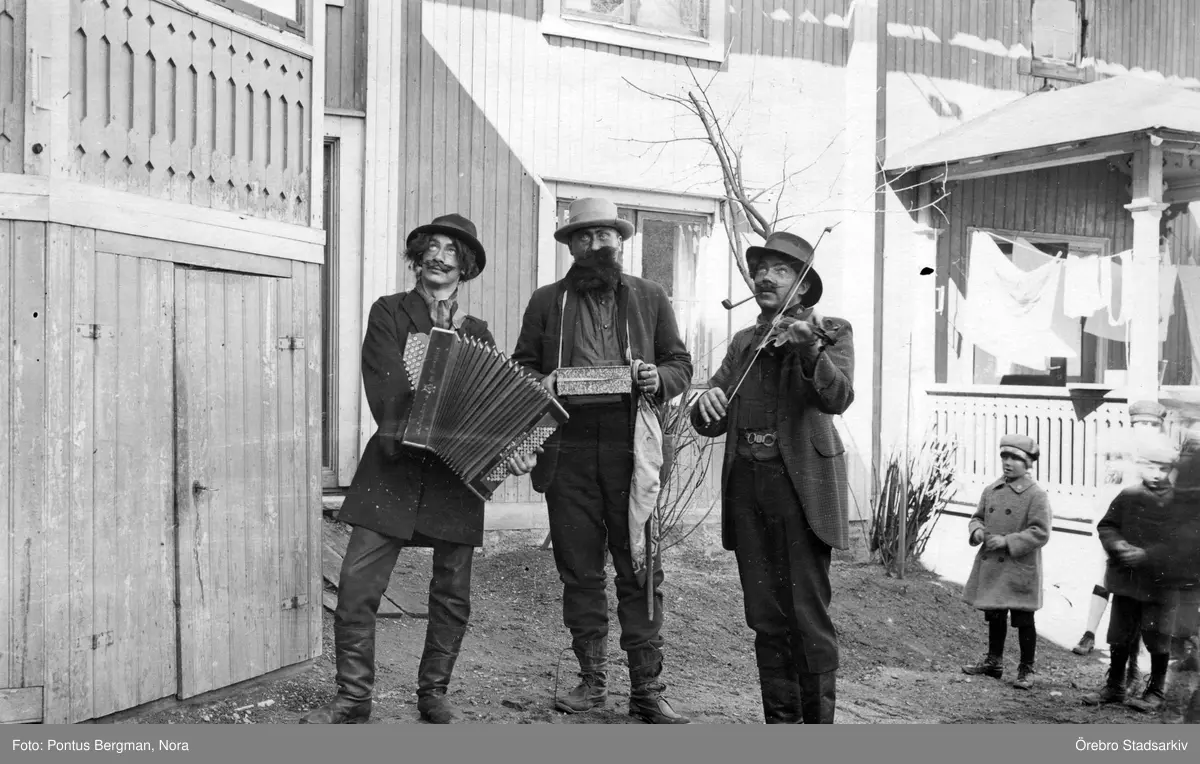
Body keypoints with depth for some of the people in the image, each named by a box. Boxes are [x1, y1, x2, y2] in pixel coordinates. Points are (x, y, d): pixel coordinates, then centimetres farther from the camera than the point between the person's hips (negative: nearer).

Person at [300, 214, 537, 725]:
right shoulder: (388, 312, 7)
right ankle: (353, 700, 3)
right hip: (394, 466, -2)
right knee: (358, 583, -8)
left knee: (452, 593, 6)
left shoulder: (476, 333, 15)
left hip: (457, 473, 3)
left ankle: (434, 693, 21)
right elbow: (387, 389, -5)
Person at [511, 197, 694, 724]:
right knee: (578, 570, 6)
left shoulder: (650, 298, 13)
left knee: (640, 569, -2)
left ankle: (647, 690, 5)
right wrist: (539, 383, -7)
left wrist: (660, 378, -8)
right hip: (567, 449, 1)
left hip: (632, 448, -1)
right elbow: (521, 365, 15)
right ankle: (592, 680, 18)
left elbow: (680, 363, 14)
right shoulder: (546, 302, 13)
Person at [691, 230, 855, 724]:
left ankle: (819, 721, 1)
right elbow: (710, 425, 13)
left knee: (808, 615, -7)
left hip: (801, 484, -4)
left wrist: (809, 348, -33)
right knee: (766, 618, 7)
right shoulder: (743, 343, 18)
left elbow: (838, 397, -15)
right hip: (746, 484, 5)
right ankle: (780, 720, 15)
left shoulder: (831, 333, 5)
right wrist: (708, 404, -11)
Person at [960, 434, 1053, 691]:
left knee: (1023, 621, 3)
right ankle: (993, 662, 30)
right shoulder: (991, 491, 9)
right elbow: (978, 517, 19)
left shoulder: (1036, 494, -10)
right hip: (991, 568, 6)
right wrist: (977, 531, -4)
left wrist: (1007, 541, -21)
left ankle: (1026, 670, 14)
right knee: (994, 616, 17)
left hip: (1020, 569, -6)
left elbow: (1040, 533, -15)